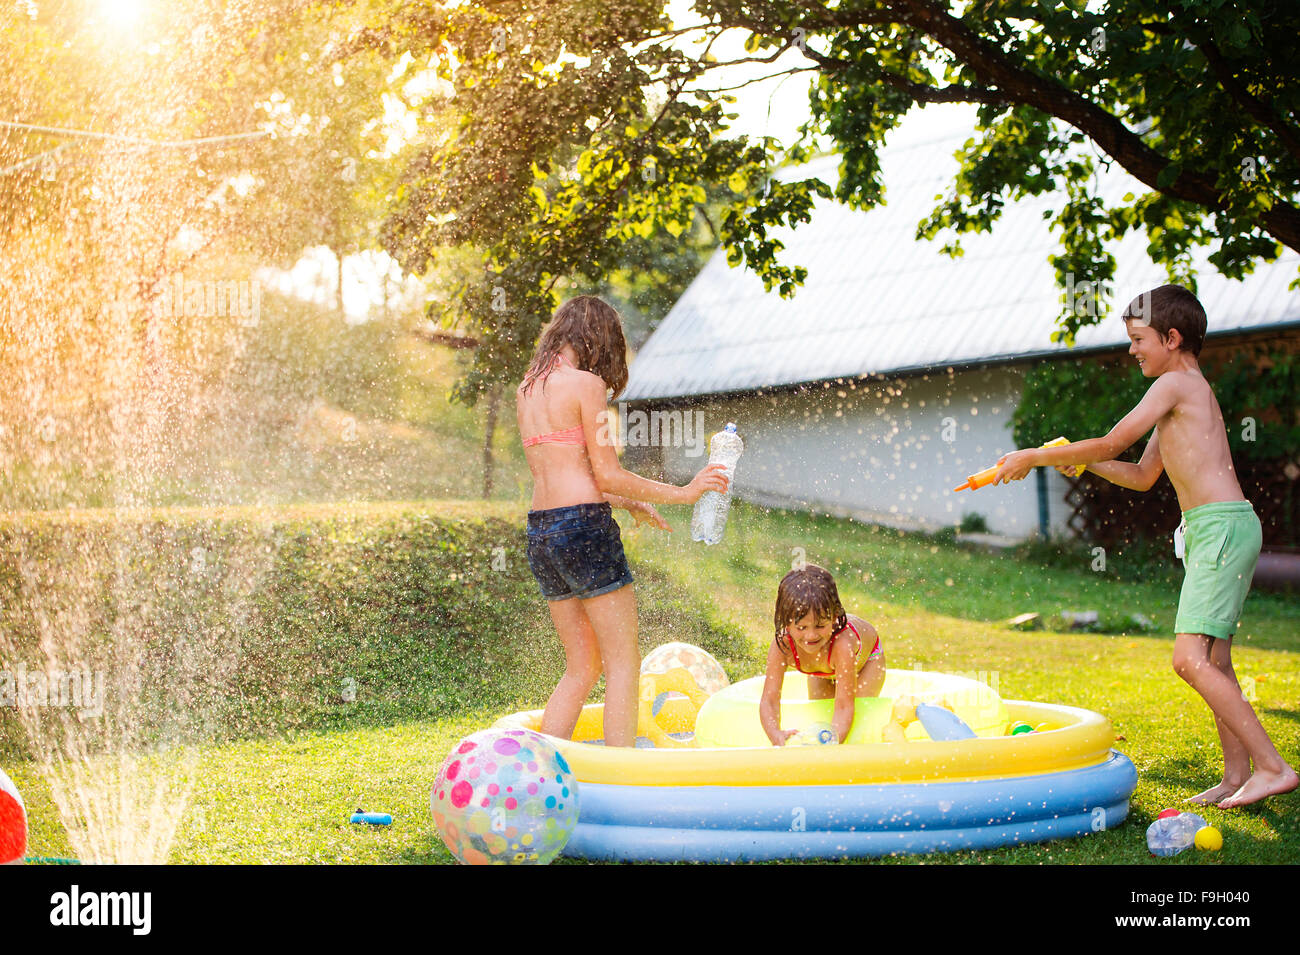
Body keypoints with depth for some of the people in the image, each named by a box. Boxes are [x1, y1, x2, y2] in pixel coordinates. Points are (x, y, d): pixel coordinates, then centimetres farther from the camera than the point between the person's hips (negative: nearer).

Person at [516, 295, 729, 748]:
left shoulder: (527, 389, 15)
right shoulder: (586, 384, -8)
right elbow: (607, 475, -9)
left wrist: (628, 503, 25)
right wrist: (683, 492, -1)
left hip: (540, 529, 8)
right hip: (584, 527, -8)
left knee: (582, 667, 15)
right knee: (623, 664, 0)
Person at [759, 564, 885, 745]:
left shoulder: (842, 643, -49)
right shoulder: (782, 645, -40)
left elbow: (844, 707, -49)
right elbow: (769, 700, -40)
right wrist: (776, 735, -62)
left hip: (866, 660, -3)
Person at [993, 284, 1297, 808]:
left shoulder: (1176, 383, -8)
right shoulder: (1188, 391, 23)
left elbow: (1110, 444, -10)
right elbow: (1142, 475, 26)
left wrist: (1034, 458, -1)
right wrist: (1079, 461, 16)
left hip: (1222, 527, -10)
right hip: (1215, 532, 10)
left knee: (1191, 659, -17)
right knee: (1214, 662, 10)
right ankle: (1237, 775, 12)